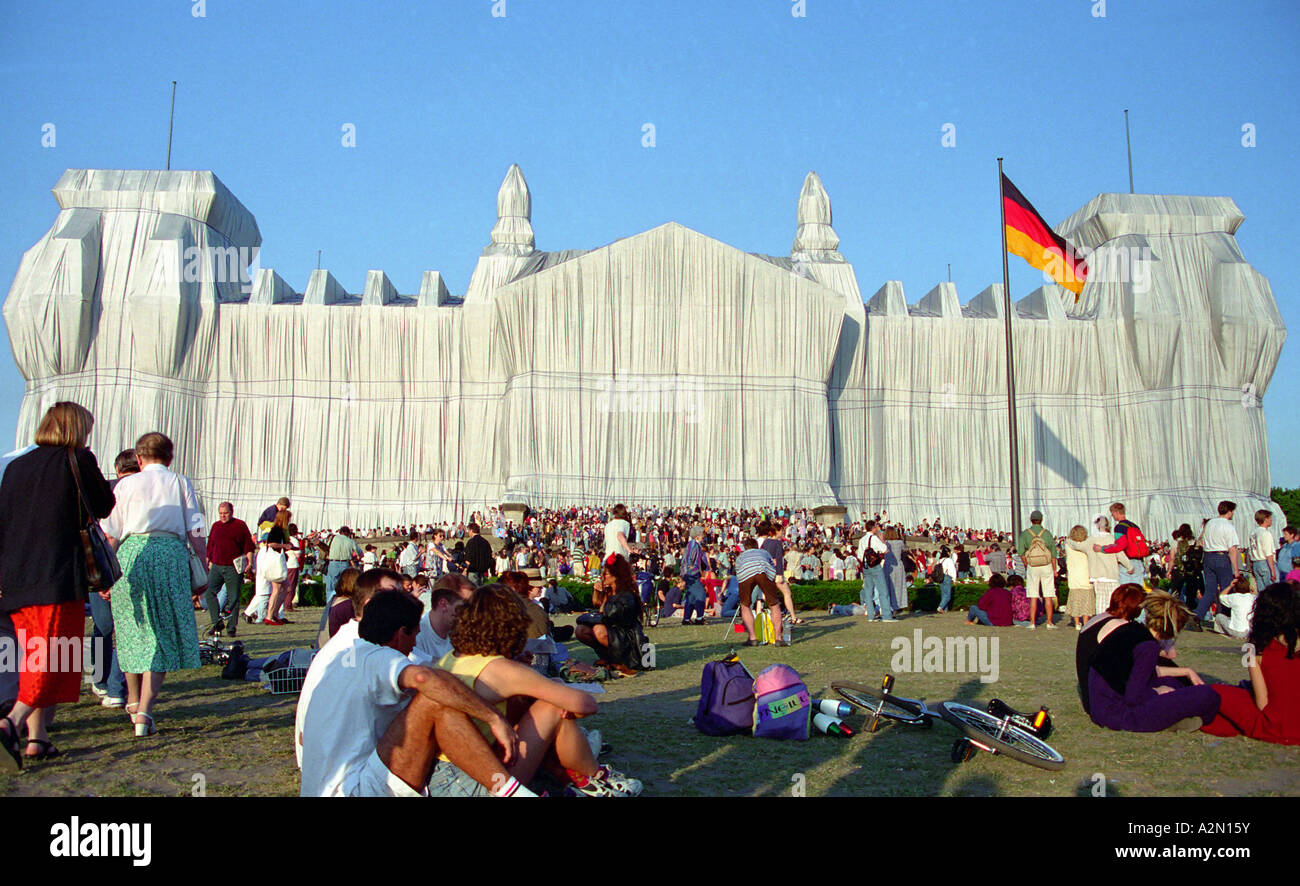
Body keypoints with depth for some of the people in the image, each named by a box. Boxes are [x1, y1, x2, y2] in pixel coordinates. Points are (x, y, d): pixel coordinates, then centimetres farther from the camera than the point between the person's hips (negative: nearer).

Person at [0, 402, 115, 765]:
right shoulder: (78, 460, -4)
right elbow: (103, 507, 1)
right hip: (60, 576, -6)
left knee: (34, 657, 14)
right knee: (56, 656, -3)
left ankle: (36, 738, 13)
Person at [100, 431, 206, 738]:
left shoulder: (126, 485, 11)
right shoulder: (181, 483, 10)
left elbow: (110, 534, 6)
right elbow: (196, 532, 4)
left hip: (131, 553, 1)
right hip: (171, 553, -1)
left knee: (132, 630, 17)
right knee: (163, 635, 4)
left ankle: (133, 701, 32)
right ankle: (145, 710, -7)